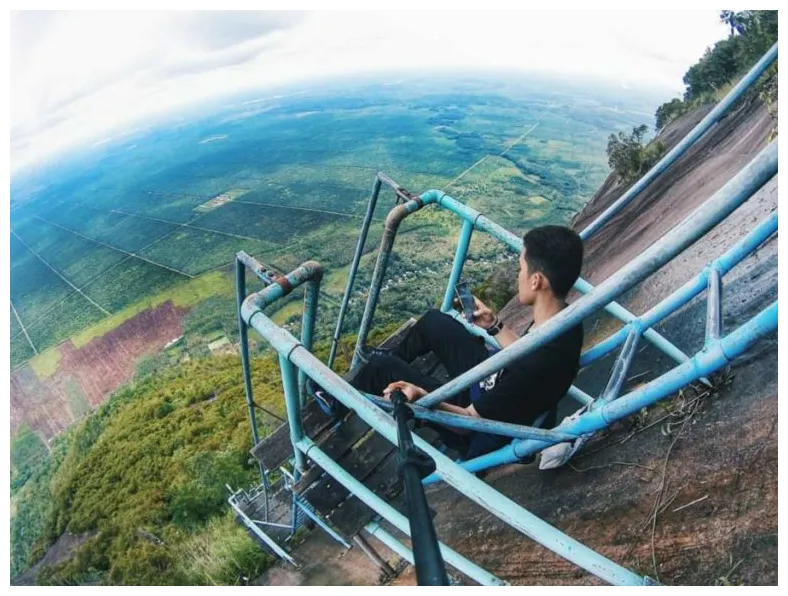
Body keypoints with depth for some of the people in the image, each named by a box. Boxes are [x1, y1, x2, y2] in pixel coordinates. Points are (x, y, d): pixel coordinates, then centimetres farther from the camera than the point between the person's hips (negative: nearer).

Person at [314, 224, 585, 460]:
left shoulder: (536, 365, -39)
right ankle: (393, 358, 44)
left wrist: (423, 398, -43)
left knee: (379, 367, -4)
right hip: (493, 390, 8)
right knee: (434, 321, 14)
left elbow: (471, 420, -29)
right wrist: (494, 326, 7)